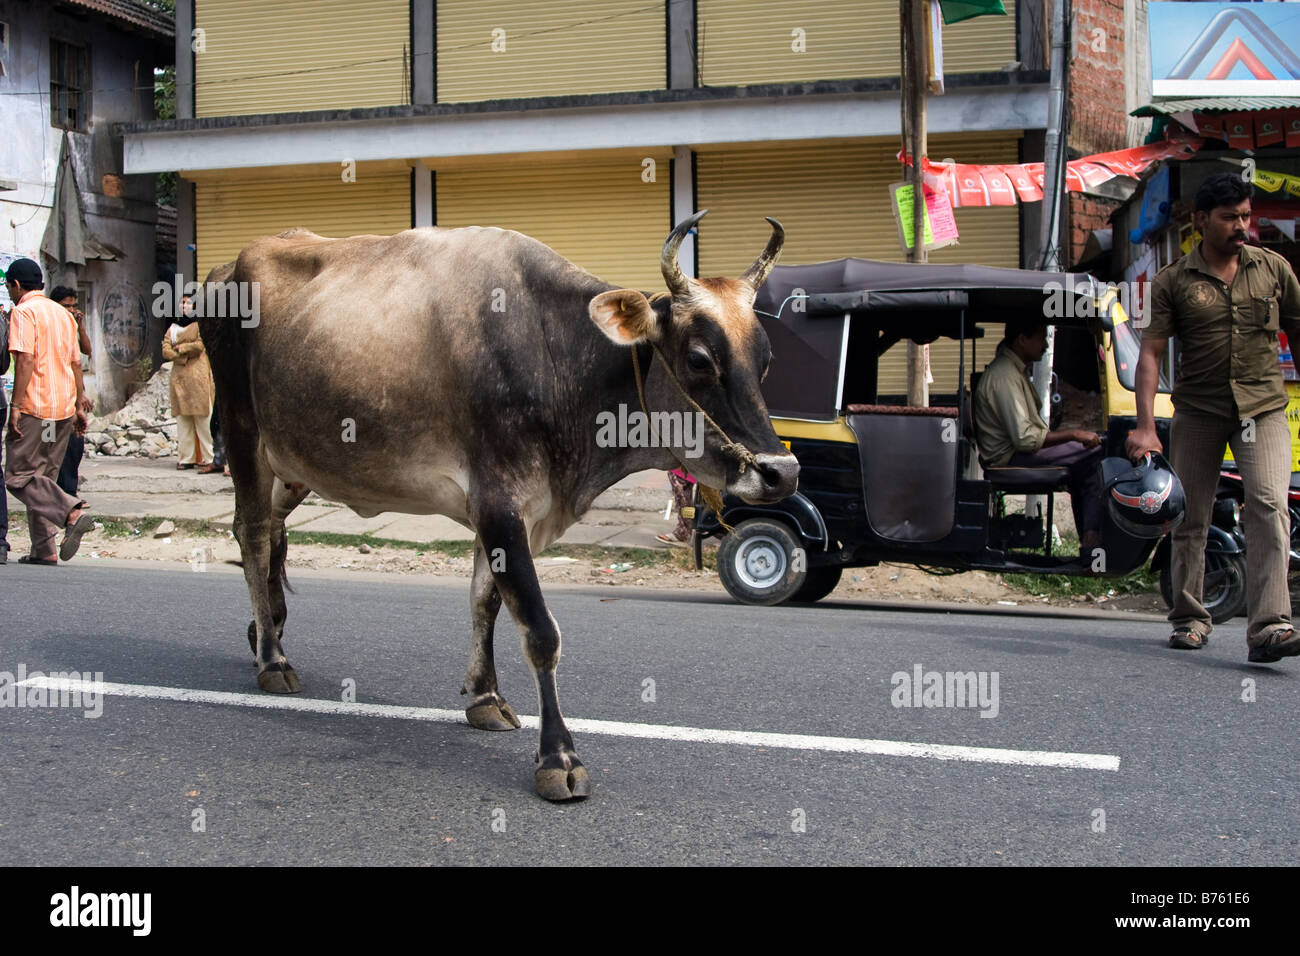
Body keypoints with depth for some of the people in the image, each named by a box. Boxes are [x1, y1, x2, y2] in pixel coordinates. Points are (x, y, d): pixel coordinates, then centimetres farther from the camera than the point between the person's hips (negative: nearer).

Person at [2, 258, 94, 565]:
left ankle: (73, 512, -23)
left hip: (35, 406, -8)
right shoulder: (61, 312, 17)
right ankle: (44, 549, 9)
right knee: (43, 477, 12)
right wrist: (79, 403, 20)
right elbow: (75, 361, 17)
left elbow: (25, 359, -17)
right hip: (63, 407, 8)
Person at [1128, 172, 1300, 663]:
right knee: (1190, 516, 7)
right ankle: (1189, 618, 25)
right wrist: (1145, 427, -15)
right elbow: (1150, 353, -5)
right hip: (1198, 410, 0)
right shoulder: (1172, 282, -1)